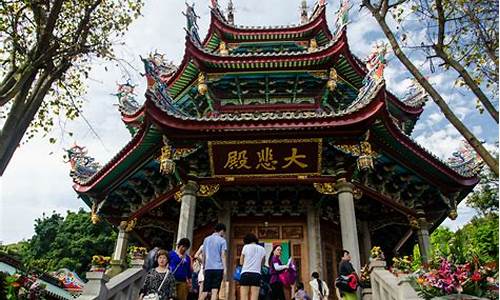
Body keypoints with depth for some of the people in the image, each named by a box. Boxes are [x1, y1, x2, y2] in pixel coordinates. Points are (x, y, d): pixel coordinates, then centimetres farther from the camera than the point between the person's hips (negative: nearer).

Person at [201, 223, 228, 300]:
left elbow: (203, 255, 14)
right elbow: (223, 255, -6)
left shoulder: (206, 239, 13)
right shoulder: (222, 240, 0)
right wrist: (225, 269, -7)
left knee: (205, 291, 9)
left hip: (208, 268, 4)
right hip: (218, 268, -4)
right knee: (215, 291, -4)